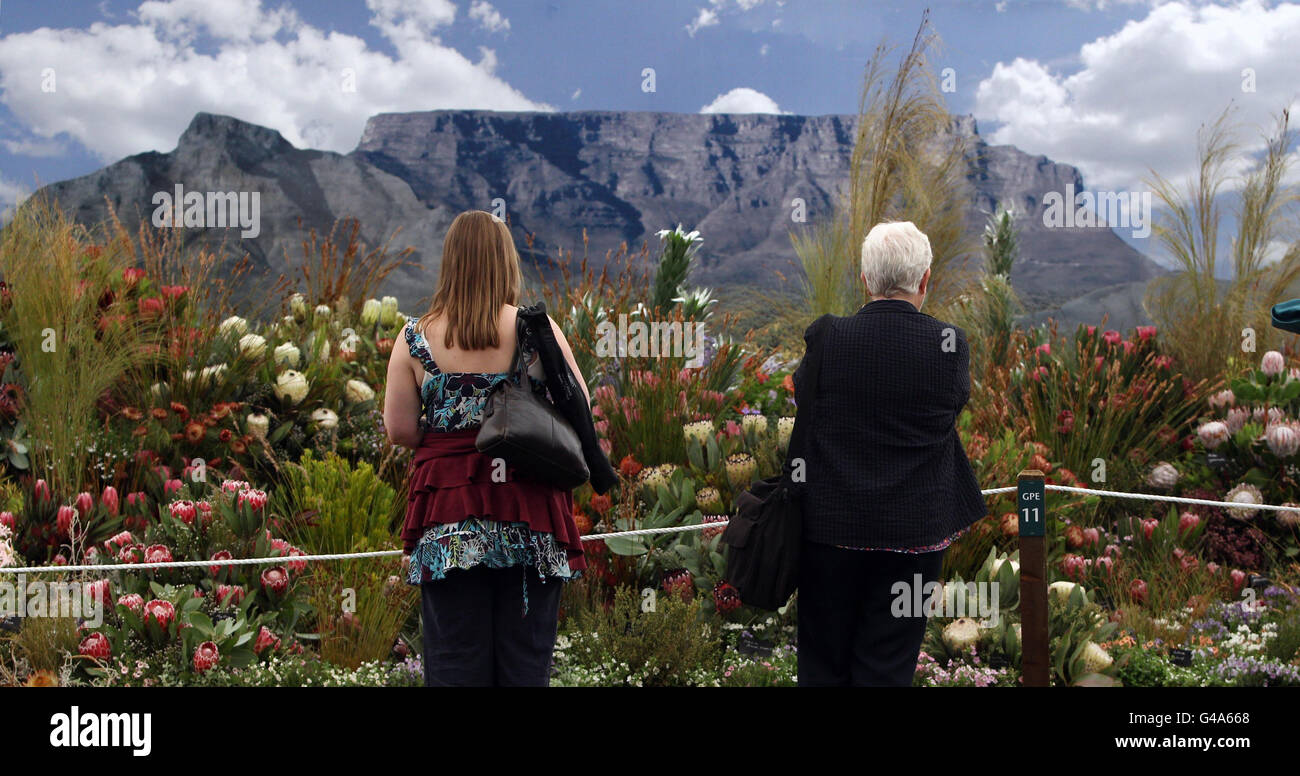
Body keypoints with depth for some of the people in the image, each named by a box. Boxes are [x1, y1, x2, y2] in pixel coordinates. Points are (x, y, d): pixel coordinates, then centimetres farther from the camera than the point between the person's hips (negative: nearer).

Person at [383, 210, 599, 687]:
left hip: (448, 513, 1)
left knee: (454, 660, 6)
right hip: (530, 507, 0)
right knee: (526, 656, 8)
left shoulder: (417, 337, -1)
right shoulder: (536, 328, -3)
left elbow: (398, 430, 0)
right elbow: (581, 407, 3)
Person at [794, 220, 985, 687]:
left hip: (831, 525, 0)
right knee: (887, 667, 11)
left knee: (822, 664, 15)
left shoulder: (825, 337, -12)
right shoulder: (949, 345, -12)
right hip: (914, 532, 0)